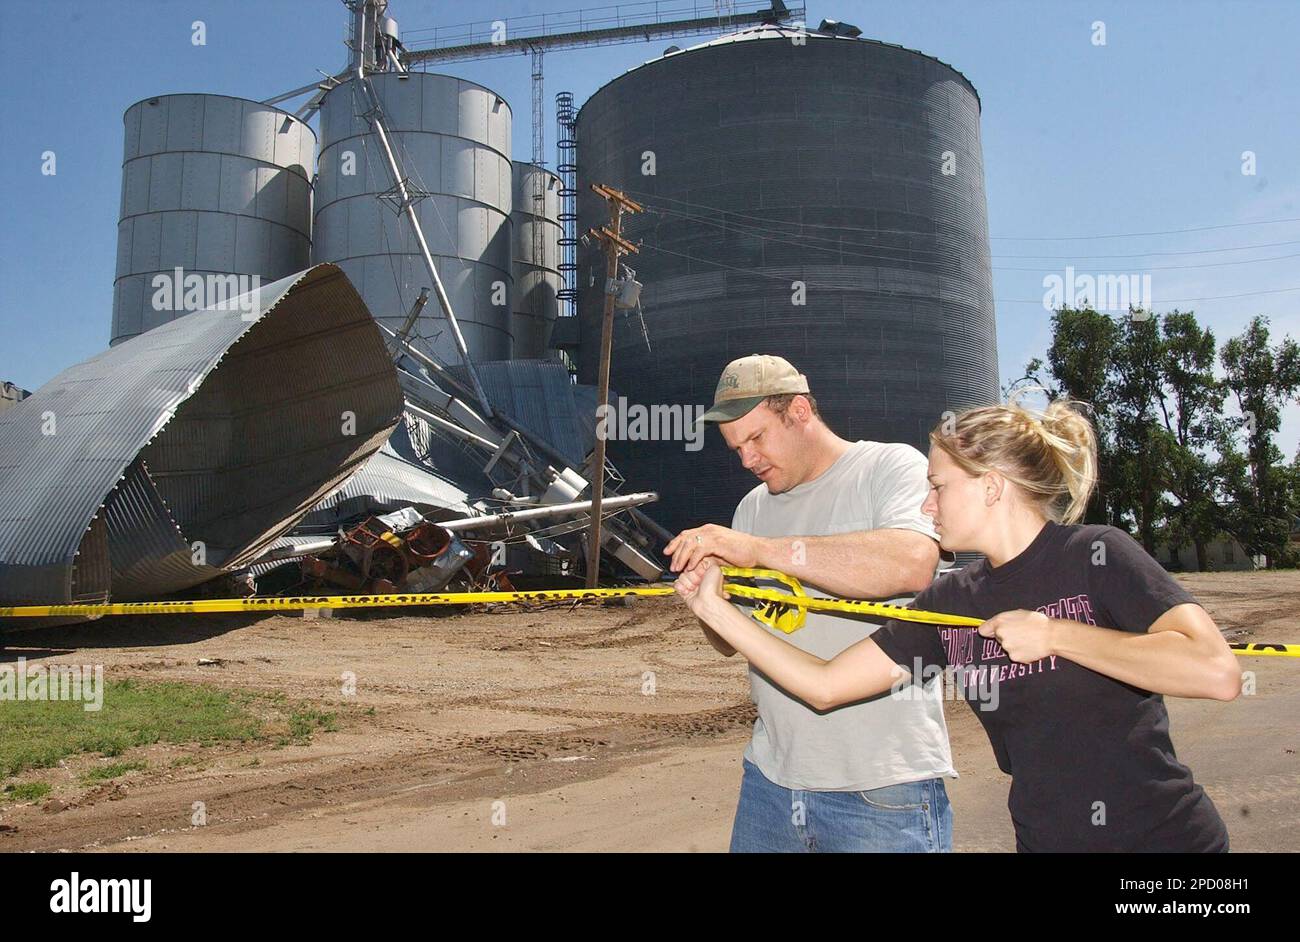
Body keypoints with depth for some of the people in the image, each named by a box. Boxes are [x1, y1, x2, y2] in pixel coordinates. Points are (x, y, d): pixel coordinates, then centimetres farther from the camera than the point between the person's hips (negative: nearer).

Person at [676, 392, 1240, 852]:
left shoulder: (1096, 555, -11)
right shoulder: (950, 603, 1)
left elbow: (1217, 673, -24)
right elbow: (824, 686, -2)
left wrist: (1053, 633, -22)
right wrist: (715, 610, -5)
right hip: (1043, 838, 5)